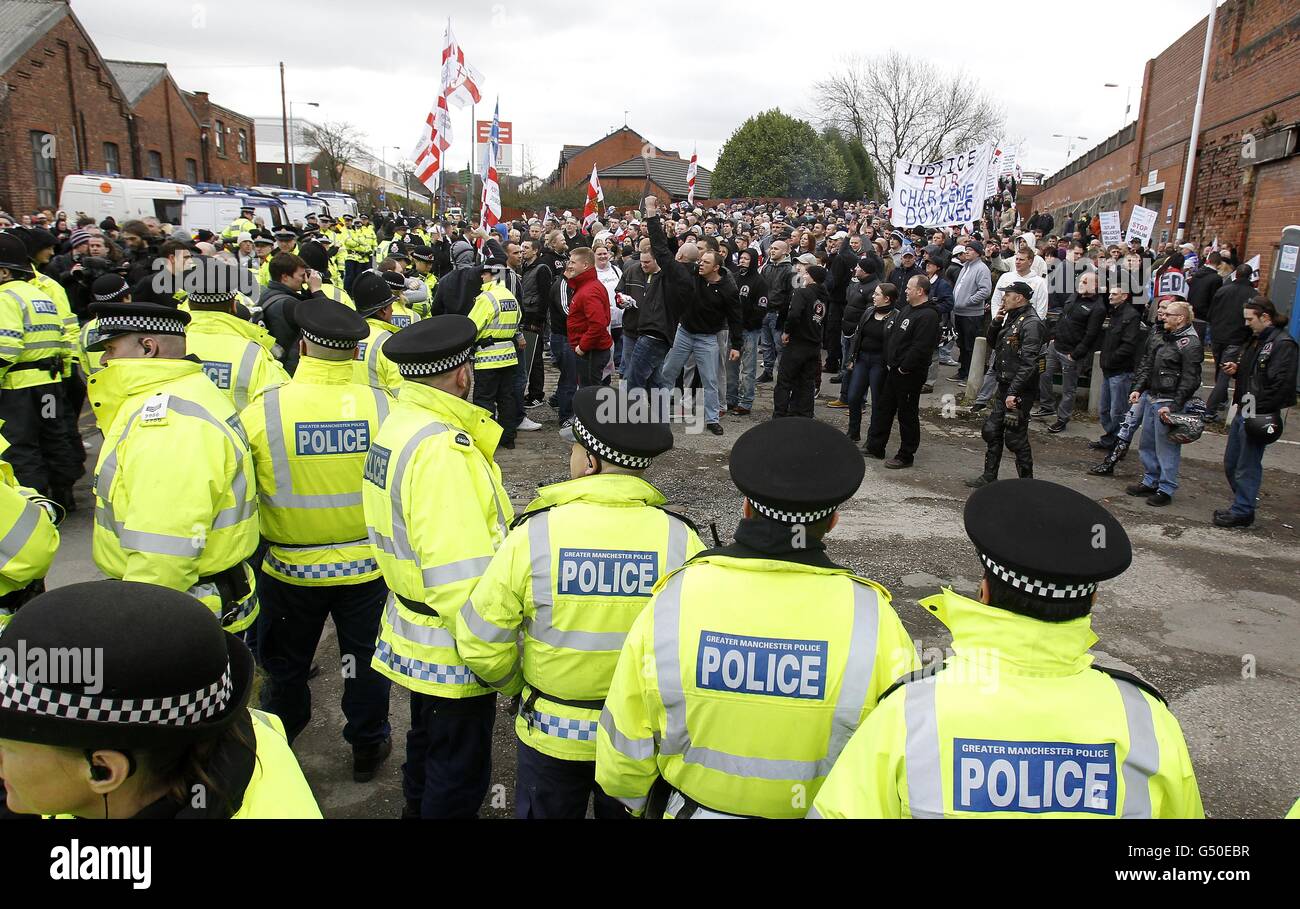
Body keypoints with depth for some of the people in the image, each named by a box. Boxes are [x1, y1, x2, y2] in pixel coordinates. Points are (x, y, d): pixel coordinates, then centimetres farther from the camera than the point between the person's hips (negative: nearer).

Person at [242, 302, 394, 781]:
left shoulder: (263, 410, -18)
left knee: (285, 664, 24)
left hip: (289, 567, 1)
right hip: (367, 564, 0)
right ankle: (367, 747, 37)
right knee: (365, 659, 19)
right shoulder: (384, 406, -16)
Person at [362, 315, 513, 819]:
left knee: (427, 747, 29)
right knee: (459, 776, 10)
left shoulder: (398, 424, 3)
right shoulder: (442, 447, -27)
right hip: (453, 652, -10)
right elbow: (460, 574, -29)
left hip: (414, 638, 10)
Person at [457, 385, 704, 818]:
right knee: (630, 810, 26)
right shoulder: (680, 539, -19)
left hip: (550, 734, -1)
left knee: (544, 811, 25)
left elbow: (480, 642, -14)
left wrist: (515, 684, 7)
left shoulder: (534, 534, -21)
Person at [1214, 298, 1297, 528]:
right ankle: (1242, 505, 29)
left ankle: (1242, 512, 10)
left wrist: (1259, 410, -21)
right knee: (1231, 463, 16)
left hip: (1259, 415, -10)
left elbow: (1281, 383, -21)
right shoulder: (1257, 340, 15)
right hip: (1243, 412, 10)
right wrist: (1236, 370, 6)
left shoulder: (1283, 344, -15)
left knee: (1247, 467, -1)